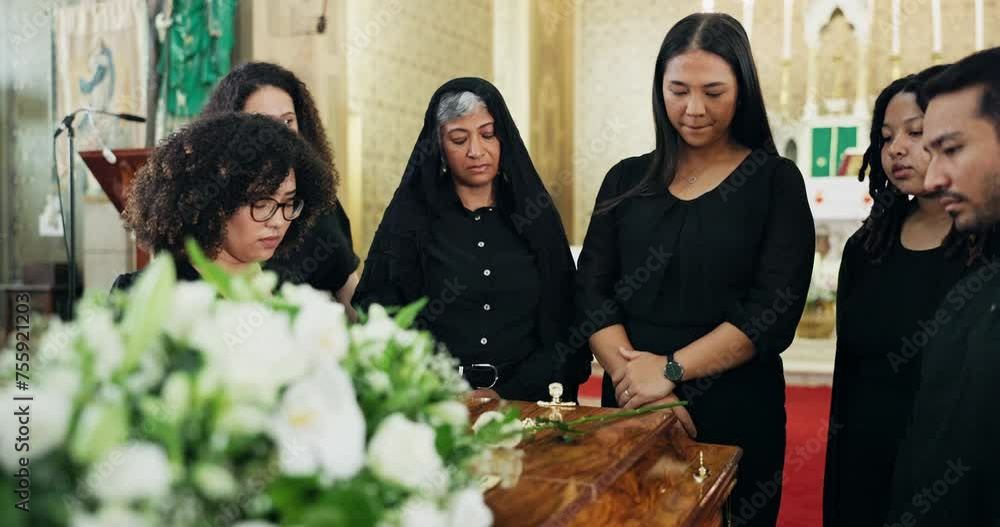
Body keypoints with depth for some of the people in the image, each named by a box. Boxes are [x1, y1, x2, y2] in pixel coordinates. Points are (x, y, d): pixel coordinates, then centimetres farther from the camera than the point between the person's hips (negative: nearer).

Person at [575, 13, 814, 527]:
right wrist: (641, 391, -14)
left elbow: (774, 312, -11)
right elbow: (592, 297, -2)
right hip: (629, 409, 3)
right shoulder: (627, 180, 5)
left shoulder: (775, 181, -2)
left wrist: (671, 370, -15)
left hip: (736, 412, -2)